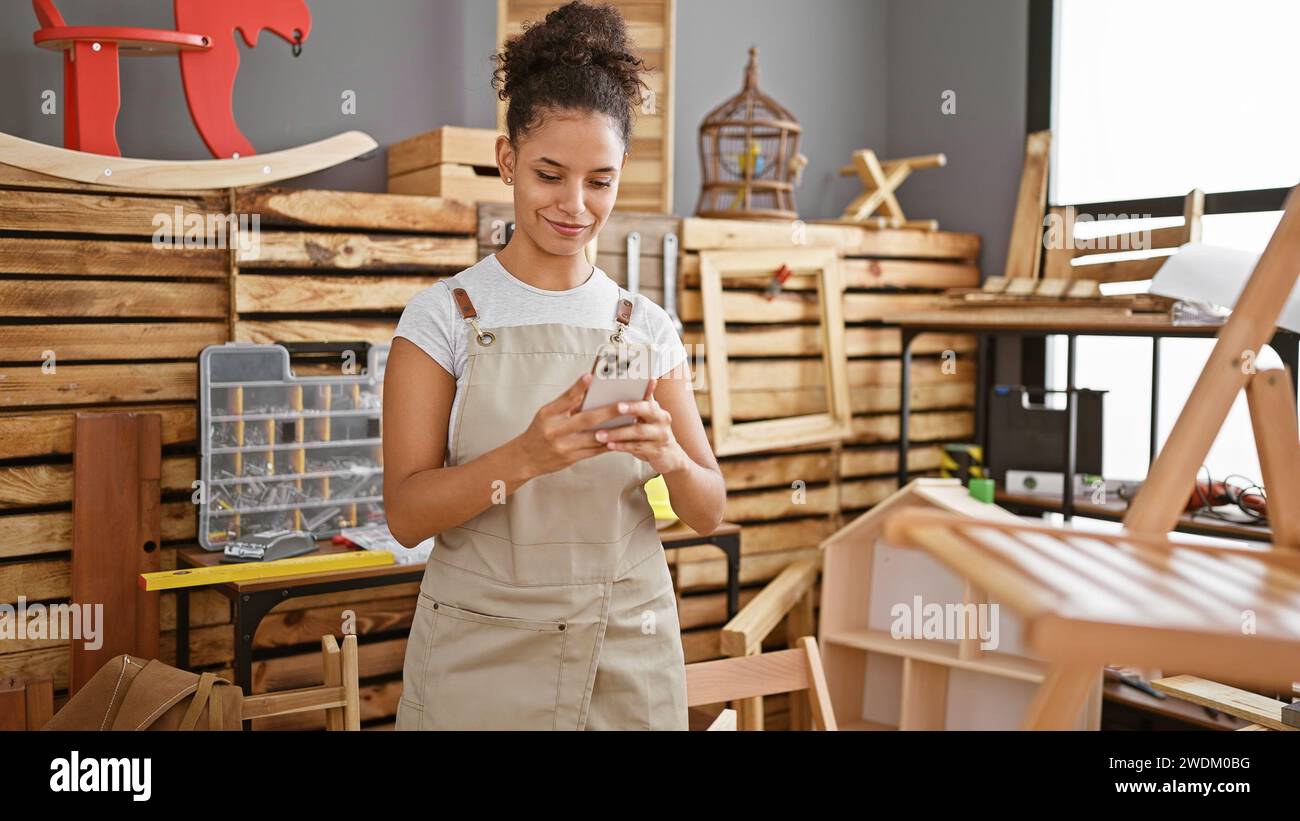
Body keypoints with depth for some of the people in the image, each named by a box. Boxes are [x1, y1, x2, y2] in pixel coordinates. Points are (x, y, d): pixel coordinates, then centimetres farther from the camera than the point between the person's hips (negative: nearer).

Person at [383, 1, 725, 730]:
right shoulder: (443, 319, -6)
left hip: (630, 659, 2)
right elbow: (407, 514, -11)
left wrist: (668, 455, -21)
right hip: (481, 657, -2)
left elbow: (709, 513, 0)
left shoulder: (649, 329, 1)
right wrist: (525, 457, -27)